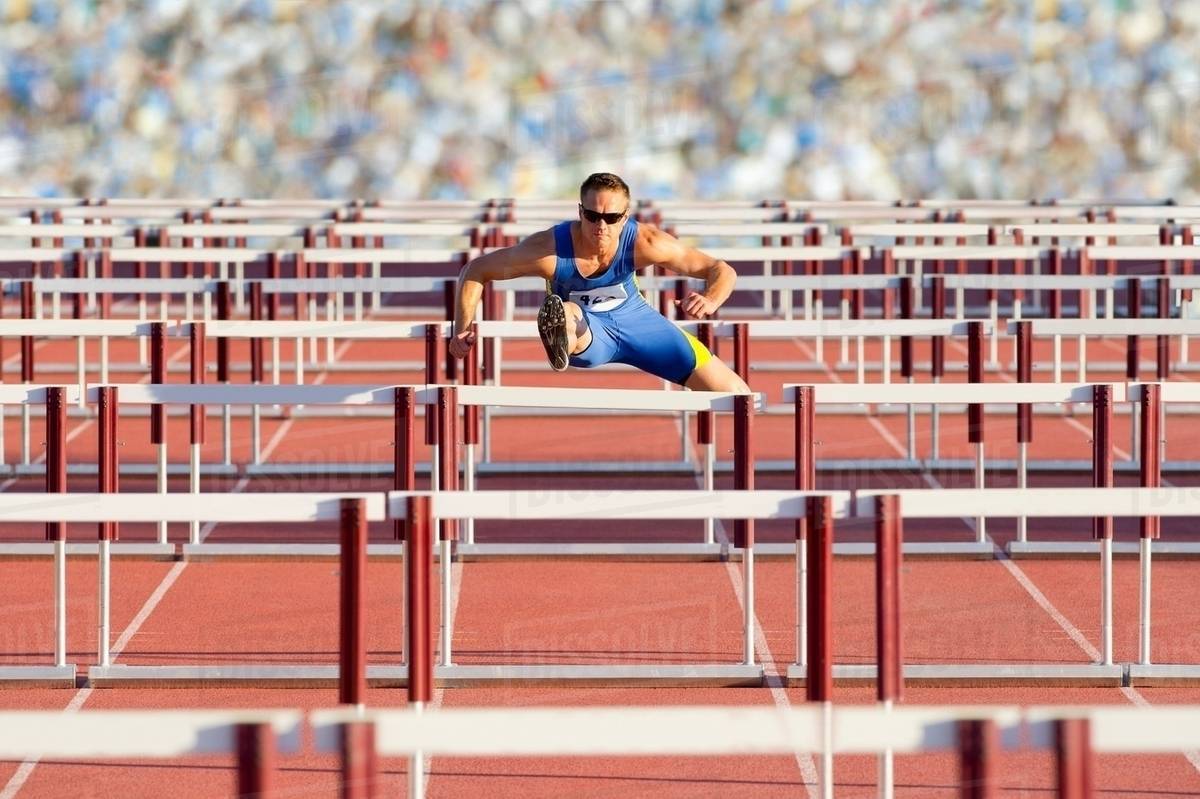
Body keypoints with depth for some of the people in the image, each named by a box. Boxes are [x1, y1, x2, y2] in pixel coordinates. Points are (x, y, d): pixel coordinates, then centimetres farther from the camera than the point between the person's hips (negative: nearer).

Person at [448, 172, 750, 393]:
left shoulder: (643, 242, -28)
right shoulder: (549, 249, -31)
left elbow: (722, 271, -23)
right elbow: (474, 271, -18)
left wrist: (710, 301, -45)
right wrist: (462, 329, -30)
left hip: (632, 318, 3)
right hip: (584, 329, -3)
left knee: (736, 394, 0)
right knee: (569, 315, -44)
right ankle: (562, 343, -80)